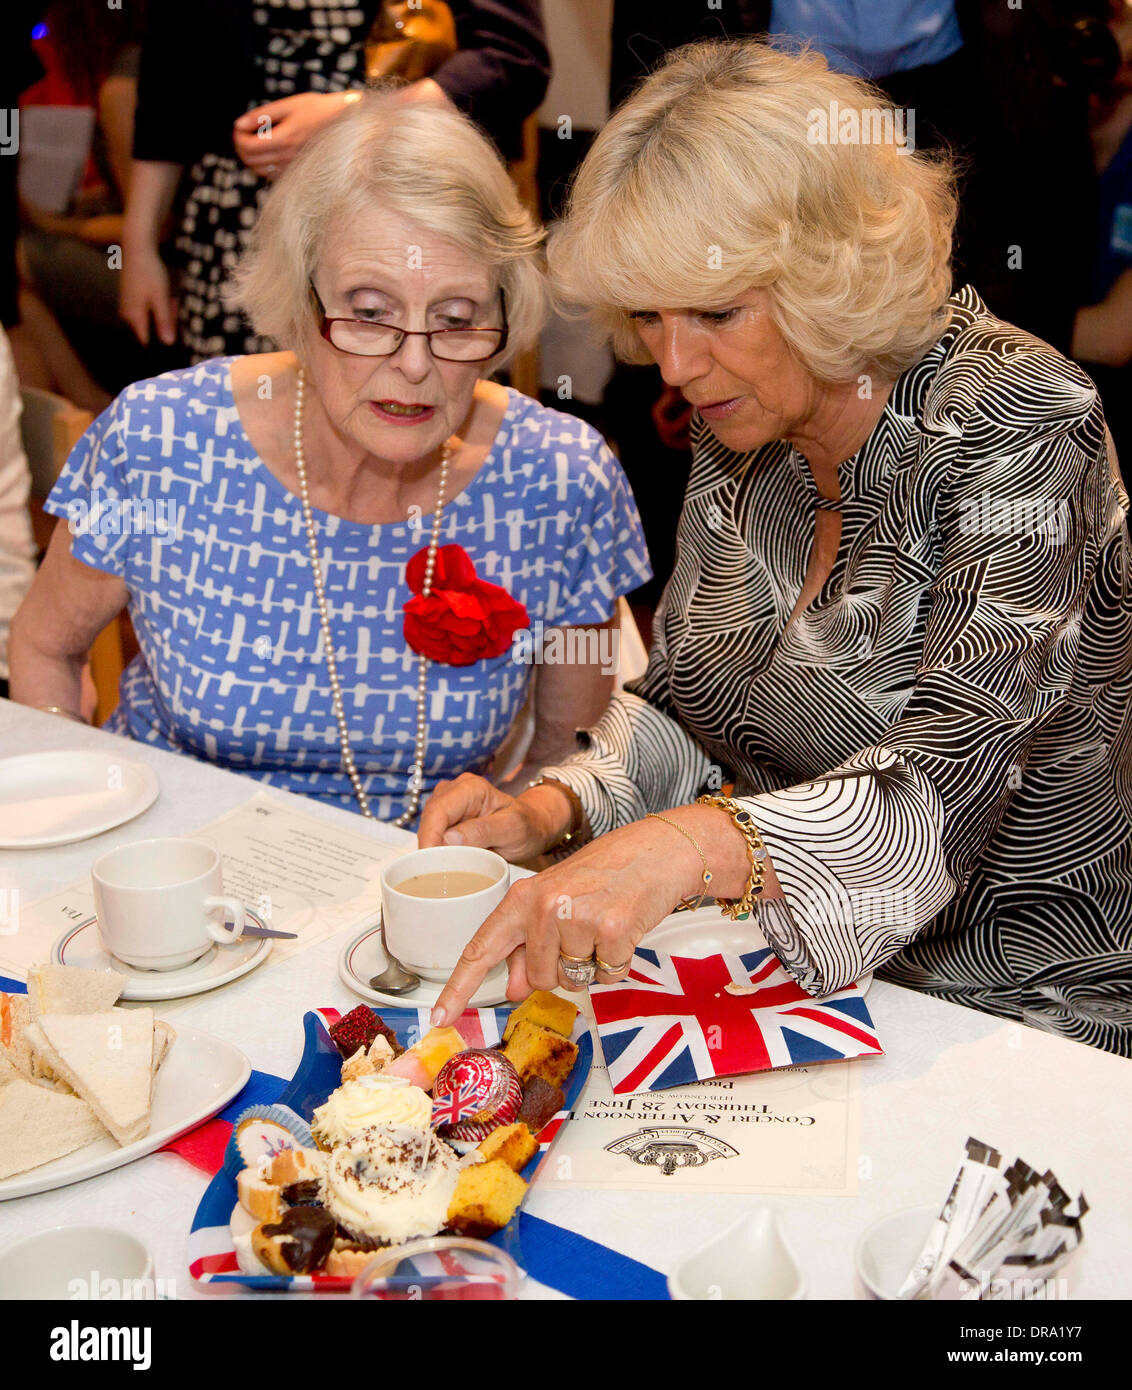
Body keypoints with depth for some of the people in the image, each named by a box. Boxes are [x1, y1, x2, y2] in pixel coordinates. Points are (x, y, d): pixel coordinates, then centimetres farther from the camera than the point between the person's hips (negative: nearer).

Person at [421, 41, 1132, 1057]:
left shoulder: (1015, 422, -19)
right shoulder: (737, 431, 1)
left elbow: (944, 789, -29)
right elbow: (680, 707, 9)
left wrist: (691, 845, -45)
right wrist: (551, 809, -10)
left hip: (1032, 1005, -6)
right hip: (795, 964, 6)